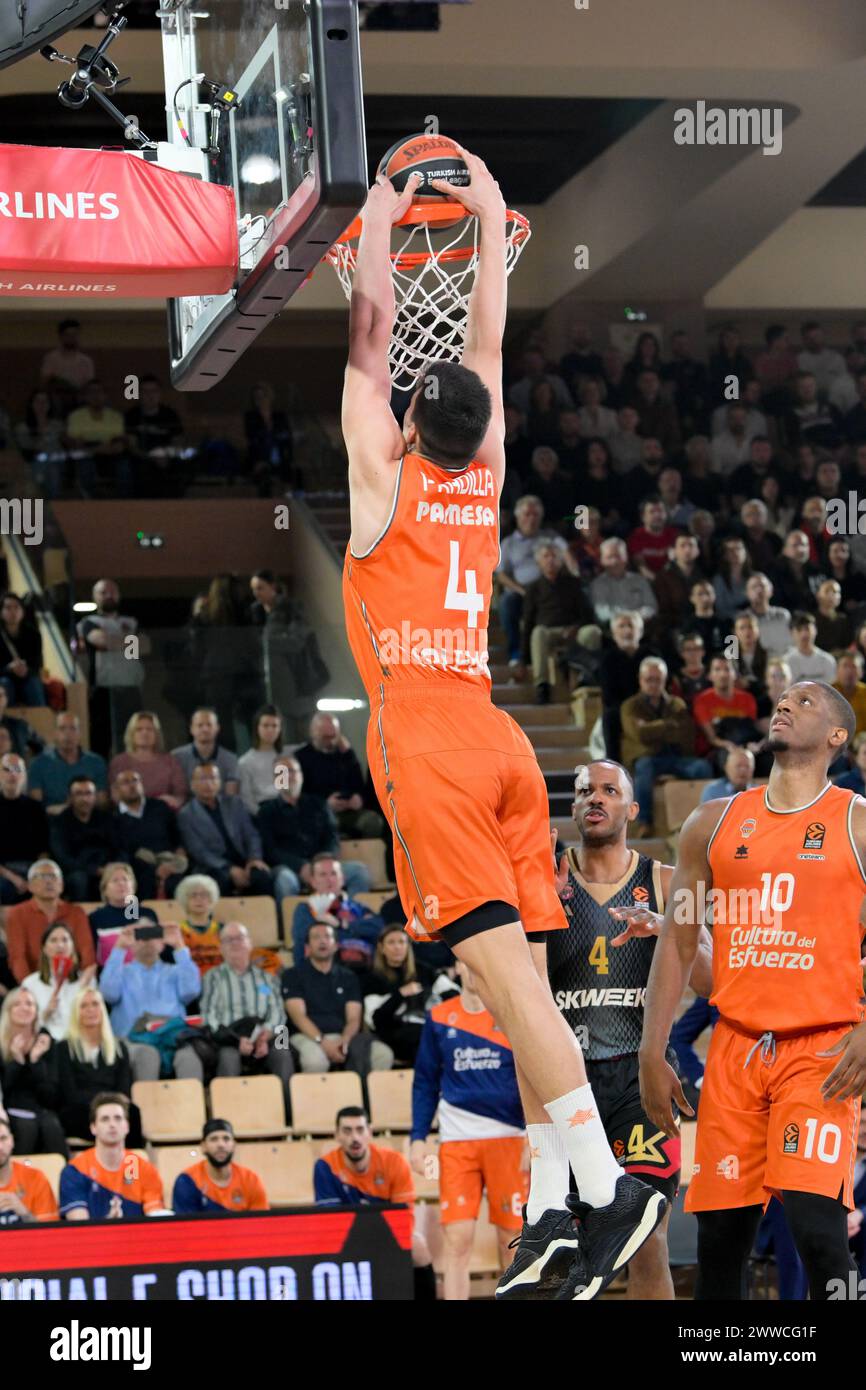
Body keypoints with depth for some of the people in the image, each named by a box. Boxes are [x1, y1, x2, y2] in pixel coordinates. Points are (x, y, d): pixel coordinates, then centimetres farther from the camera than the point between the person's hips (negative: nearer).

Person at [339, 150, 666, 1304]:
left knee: (503, 969, -14)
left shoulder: (388, 479, 0)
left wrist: (379, 225, 15)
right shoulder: (487, 480, 13)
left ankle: (608, 1186, -24)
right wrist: (489, 222, 29)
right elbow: (486, 346, 23)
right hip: (499, 740, 6)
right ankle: (581, 1203, -2)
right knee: (525, 977, 3)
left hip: (424, 743, -6)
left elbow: (372, 341, 6)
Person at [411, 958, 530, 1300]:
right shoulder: (439, 1018, 8)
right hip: (456, 1140, 1)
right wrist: (418, 1138, 4)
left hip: (508, 1137, -1)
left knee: (511, 1237, 3)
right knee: (457, 1240, -7)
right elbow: (425, 1083, 13)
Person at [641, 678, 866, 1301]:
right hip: (735, 1047, 4)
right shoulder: (714, 823, 13)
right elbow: (677, 941, 14)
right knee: (721, 1236, 3)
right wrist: (652, 1055, 7)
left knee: (815, 1221, -18)